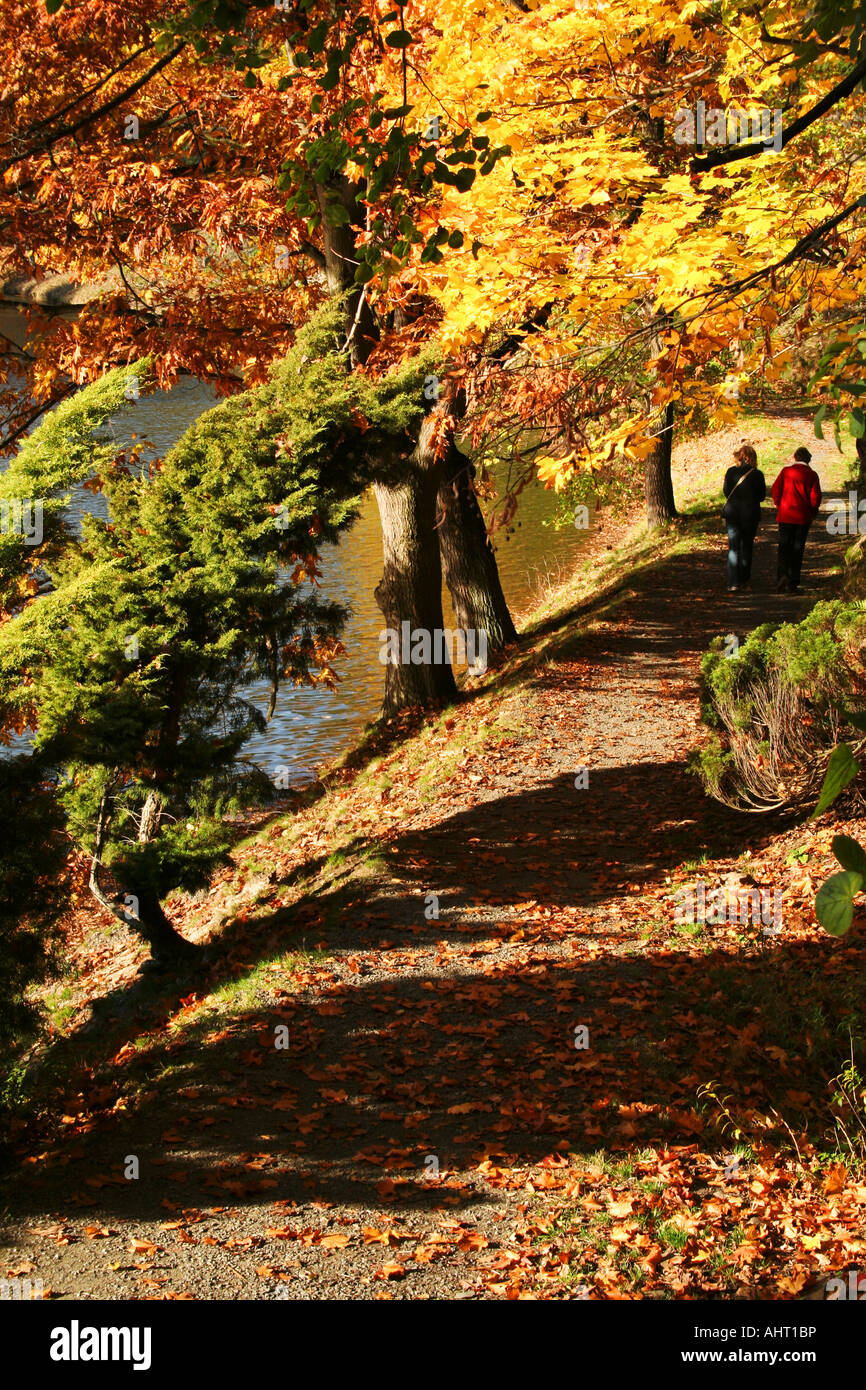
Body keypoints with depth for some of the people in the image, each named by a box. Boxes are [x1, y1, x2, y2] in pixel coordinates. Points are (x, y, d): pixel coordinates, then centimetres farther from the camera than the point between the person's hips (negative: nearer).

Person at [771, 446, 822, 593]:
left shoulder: (786, 471, 1)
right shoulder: (812, 475, 1)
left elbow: (776, 489, -3)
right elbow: (816, 496, -5)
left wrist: (779, 506, 11)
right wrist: (813, 512, 11)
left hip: (785, 515, 0)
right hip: (803, 517, 0)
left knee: (784, 546, 5)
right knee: (797, 549, 6)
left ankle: (783, 574, -20)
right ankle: (793, 583, 5)